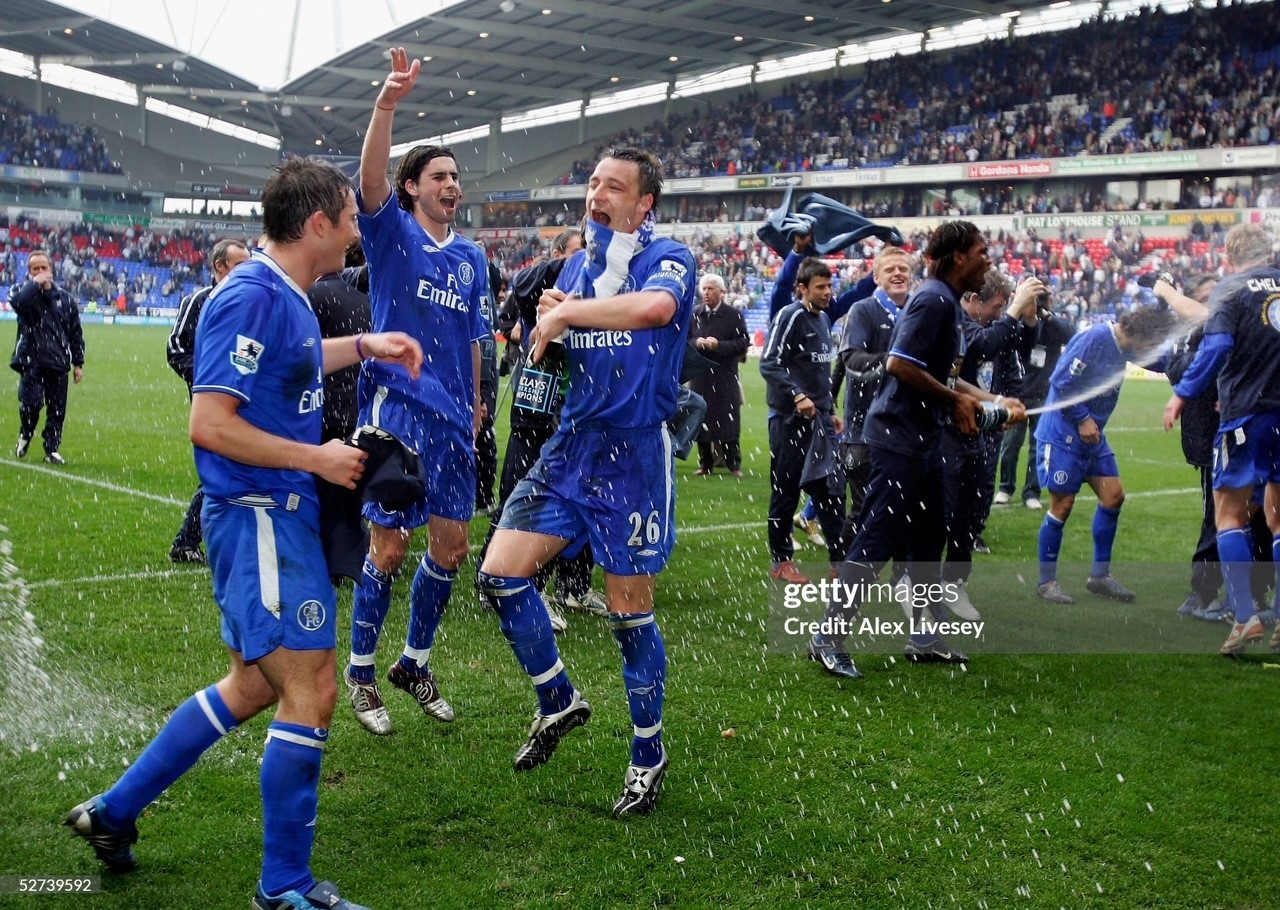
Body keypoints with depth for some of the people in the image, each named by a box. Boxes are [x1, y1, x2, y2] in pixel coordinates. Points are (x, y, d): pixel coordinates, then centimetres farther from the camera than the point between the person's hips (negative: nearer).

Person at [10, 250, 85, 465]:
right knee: (31, 402, -15)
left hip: (58, 362, 2)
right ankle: (25, 435, 14)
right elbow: (16, 301, -25)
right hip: (31, 360, -2)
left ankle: (52, 449, 16)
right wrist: (35, 283, -20)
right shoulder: (26, 293, 3)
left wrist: (78, 363, 9)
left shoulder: (65, 298, 9)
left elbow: (75, 333, 12)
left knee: (57, 408, 3)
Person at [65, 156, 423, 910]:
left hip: (278, 515, 10)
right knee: (312, 694, -5)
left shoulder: (287, 296, 10)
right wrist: (318, 459, -18)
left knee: (255, 686, 19)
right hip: (262, 516, -10)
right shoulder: (253, 297, -18)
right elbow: (210, 424, -23)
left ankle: (114, 811, 31)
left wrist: (365, 346, 25)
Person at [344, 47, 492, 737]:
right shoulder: (392, 233, -1)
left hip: (452, 417, 6)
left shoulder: (472, 258, 14)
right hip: (396, 407, -5)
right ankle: (361, 672, 15)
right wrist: (388, 101, -34)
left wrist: (474, 410, 14)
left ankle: (416, 662, 26)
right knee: (389, 547, -2)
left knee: (451, 546, 8)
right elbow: (370, 179, -21)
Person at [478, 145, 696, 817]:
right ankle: (559, 702, 22)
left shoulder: (669, 259, -9)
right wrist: (549, 316, -7)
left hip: (634, 457, -6)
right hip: (569, 447, 6)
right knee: (501, 573, -1)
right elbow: (544, 354, 15)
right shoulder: (576, 265, 12)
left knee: (630, 611, 2)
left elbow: (655, 307, -33)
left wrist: (565, 313, -22)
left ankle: (648, 754, 22)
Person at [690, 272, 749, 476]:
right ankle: (705, 464, 14)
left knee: (728, 421, -1)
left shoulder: (734, 315, -1)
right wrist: (696, 343, -13)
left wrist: (719, 345, -17)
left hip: (726, 377, -3)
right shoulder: (693, 314, 7)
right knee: (701, 420, 5)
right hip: (700, 375, 3)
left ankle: (734, 465, 6)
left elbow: (743, 342, -5)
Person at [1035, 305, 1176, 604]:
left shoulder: (1122, 342, 5)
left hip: (1092, 435, 9)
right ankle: (1047, 582, 8)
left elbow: (1157, 362, 21)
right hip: (1063, 432, -9)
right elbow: (1060, 383, -21)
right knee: (1062, 504, -4)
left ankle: (1100, 575, 16)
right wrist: (1083, 419, -17)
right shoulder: (1094, 339, -20)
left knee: (1114, 495, 5)